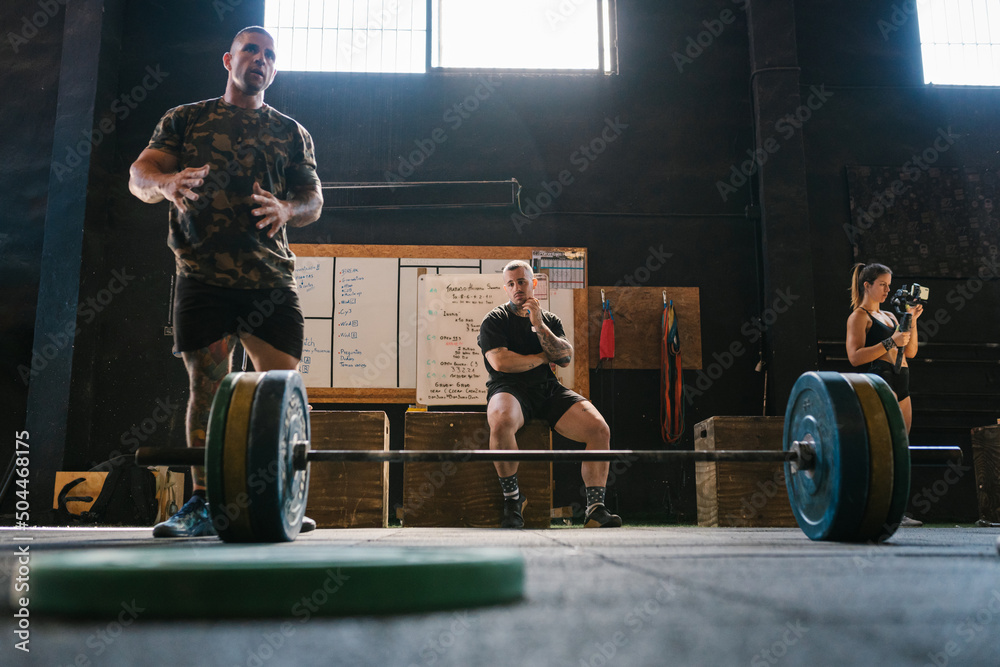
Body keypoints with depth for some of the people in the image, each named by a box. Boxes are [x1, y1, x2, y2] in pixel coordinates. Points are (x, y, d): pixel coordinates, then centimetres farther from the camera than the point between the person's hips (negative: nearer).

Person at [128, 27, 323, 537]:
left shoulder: (292, 133, 18)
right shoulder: (186, 119, 15)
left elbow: (314, 199, 10)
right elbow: (139, 176, 4)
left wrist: (287, 210, -15)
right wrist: (165, 182, -22)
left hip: (271, 278, 1)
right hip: (204, 274, -1)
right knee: (206, 387, -3)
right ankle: (202, 506, 5)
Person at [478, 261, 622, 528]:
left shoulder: (550, 320, 20)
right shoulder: (494, 320, 7)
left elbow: (566, 358, 4)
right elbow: (500, 362, -9)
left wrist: (539, 326, -6)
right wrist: (543, 357, 2)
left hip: (549, 389, 4)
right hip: (511, 389, -4)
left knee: (600, 430, -19)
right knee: (501, 423, -40)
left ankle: (595, 509, -15)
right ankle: (512, 499, -20)